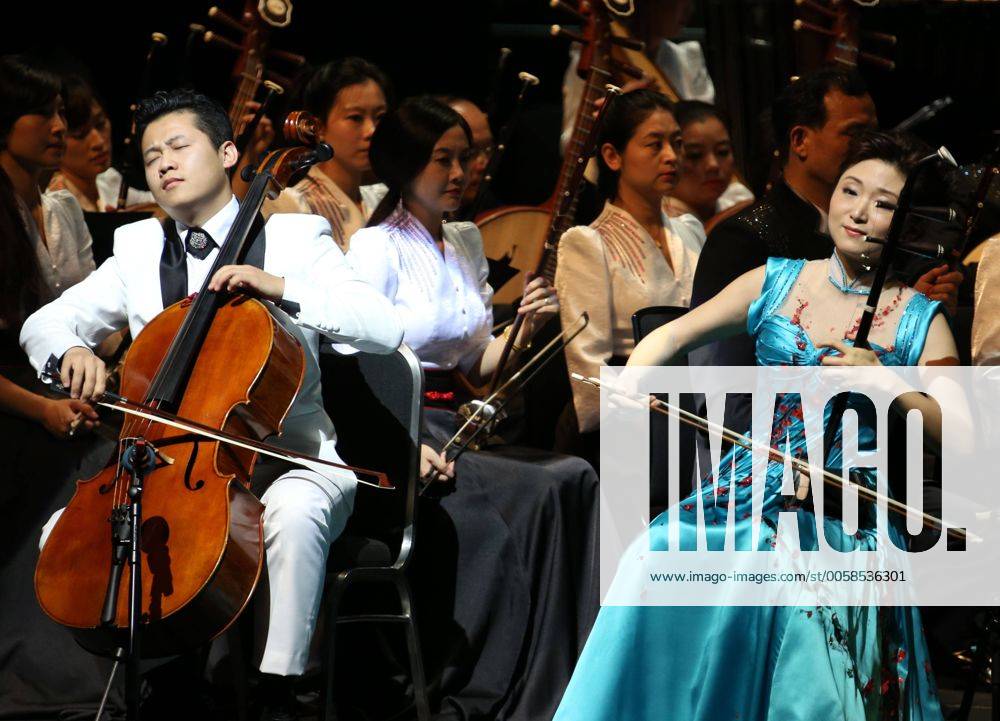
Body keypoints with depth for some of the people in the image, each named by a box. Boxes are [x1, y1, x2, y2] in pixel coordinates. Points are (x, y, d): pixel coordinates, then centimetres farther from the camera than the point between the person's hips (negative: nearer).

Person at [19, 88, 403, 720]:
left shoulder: (294, 238, 1)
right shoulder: (138, 251, 13)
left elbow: (385, 328, -11)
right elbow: (43, 326, 13)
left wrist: (283, 287, -22)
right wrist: (71, 351, -11)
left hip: (290, 460, -4)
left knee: (292, 511, -38)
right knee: (63, 534, -15)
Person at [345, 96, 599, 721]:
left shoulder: (467, 243, 19)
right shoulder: (377, 247, -5)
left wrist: (525, 329, 2)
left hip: (455, 426, 7)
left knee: (570, 480, -19)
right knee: (533, 493, -27)